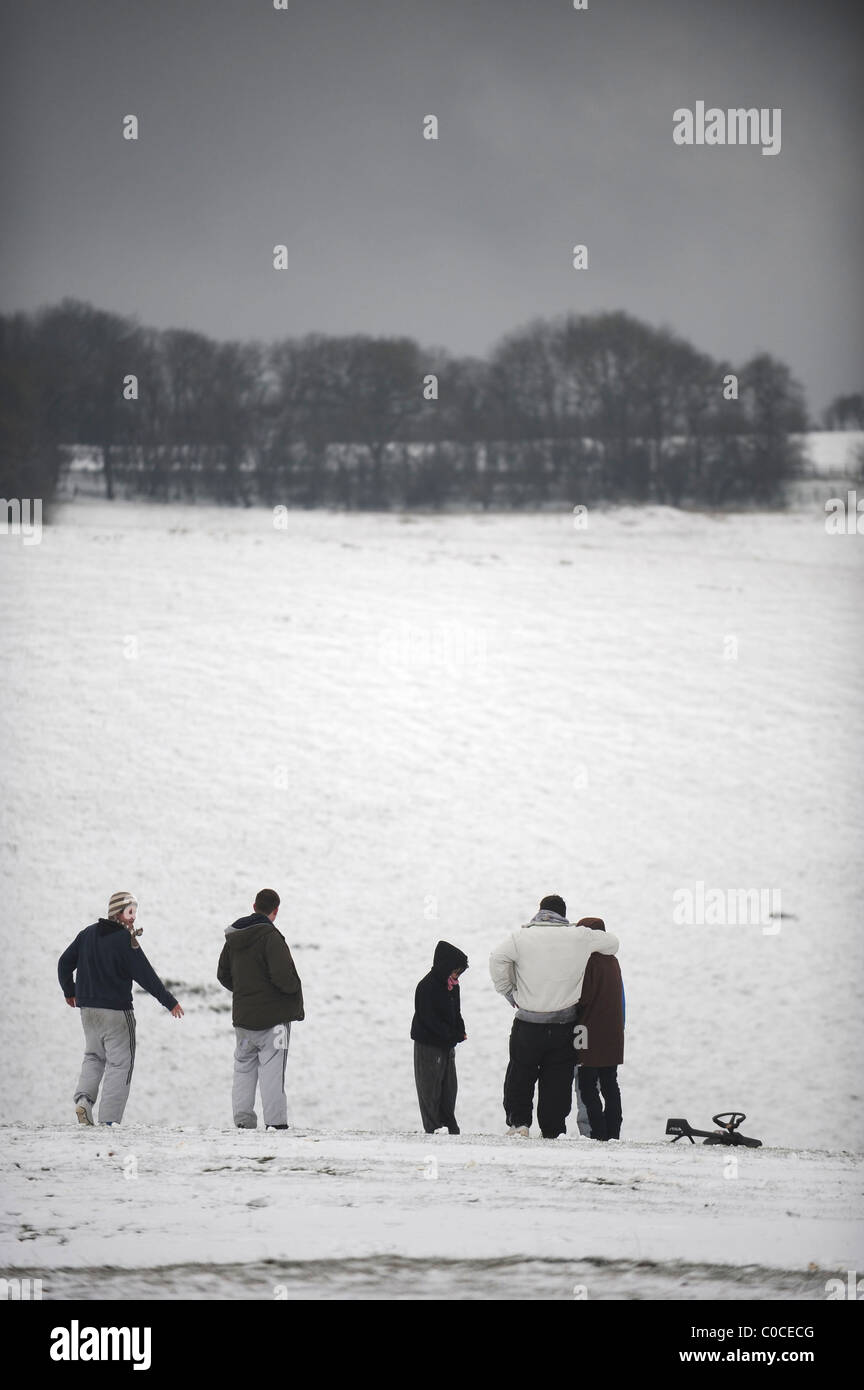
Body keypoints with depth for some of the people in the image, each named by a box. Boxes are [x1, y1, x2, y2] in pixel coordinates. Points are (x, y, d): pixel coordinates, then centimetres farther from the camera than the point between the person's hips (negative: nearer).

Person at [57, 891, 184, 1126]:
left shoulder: (87, 934, 7)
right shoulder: (125, 940, -14)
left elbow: (64, 963, 14)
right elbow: (145, 975, -14)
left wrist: (69, 992, 30)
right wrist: (170, 1002, -6)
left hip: (87, 1008, 7)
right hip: (116, 1010, -7)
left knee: (93, 1056, 23)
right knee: (119, 1063, 1)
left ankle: (84, 1097, -2)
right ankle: (109, 1119, -4)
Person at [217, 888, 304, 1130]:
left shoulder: (233, 937, 7)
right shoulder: (270, 936, -17)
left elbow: (223, 974, 16)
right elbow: (283, 976, -24)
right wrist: (294, 987, -4)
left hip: (242, 1017, 6)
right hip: (272, 1017, -6)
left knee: (243, 1069, 12)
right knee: (272, 1071, -4)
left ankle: (242, 1121, 9)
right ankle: (276, 1122, -6)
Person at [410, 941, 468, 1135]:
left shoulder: (452, 985, 6)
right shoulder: (426, 987, -20)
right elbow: (430, 1020, -22)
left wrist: (460, 1032, -4)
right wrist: (455, 1036, -21)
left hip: (447, 1045, 8)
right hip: (428, 1046, -8)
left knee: (449, 1087, 14)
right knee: (430, 1088, 0)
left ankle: (449, 1124, 24)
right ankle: (432, 1128, 5)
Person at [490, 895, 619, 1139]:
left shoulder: (521, 937, -5)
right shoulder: (578, 937, -2)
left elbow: (497, 959, -17)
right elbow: (612, 942, 11)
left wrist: (509, 993, -4)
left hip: (528, 1023, -1)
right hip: (563, 1025, 1)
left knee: (520, 1074, 14)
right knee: (557, 1078, 9)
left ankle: (518, 1121, 4)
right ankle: (552, 1131, 9)